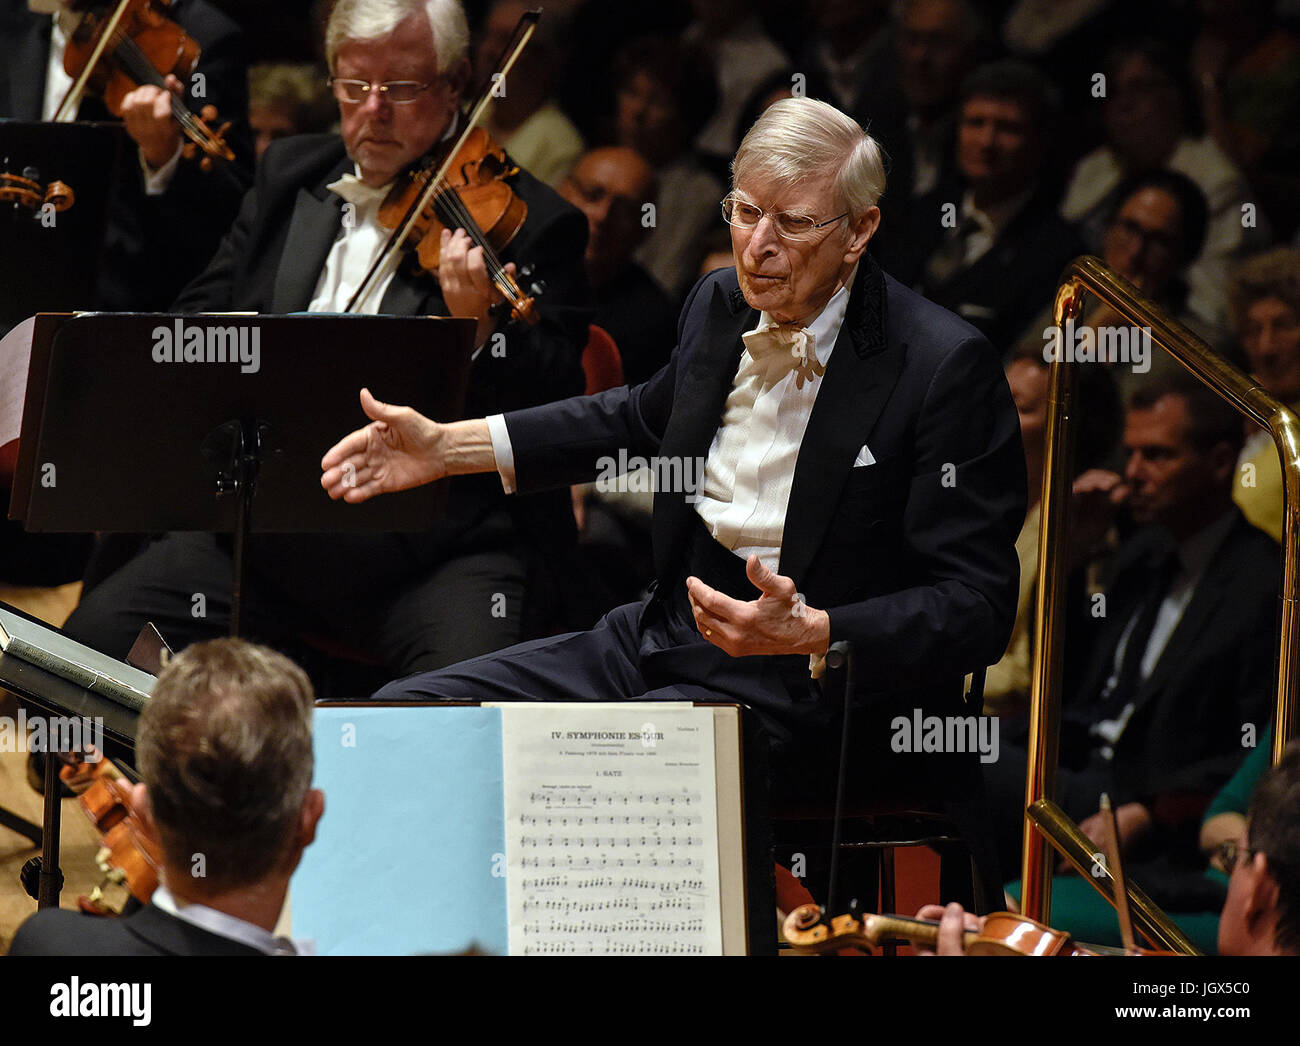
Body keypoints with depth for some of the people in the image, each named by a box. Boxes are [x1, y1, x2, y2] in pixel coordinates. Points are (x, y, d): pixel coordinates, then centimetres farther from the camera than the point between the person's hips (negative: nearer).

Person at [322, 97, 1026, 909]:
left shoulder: (949, 368, -15)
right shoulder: (721, 306, 7)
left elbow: (977, 607, -16)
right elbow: (646, 418, 31)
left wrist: (808, 632, -31)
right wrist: (447, 448, 25)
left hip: (804, 683, -8)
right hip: (665, 637, 8)